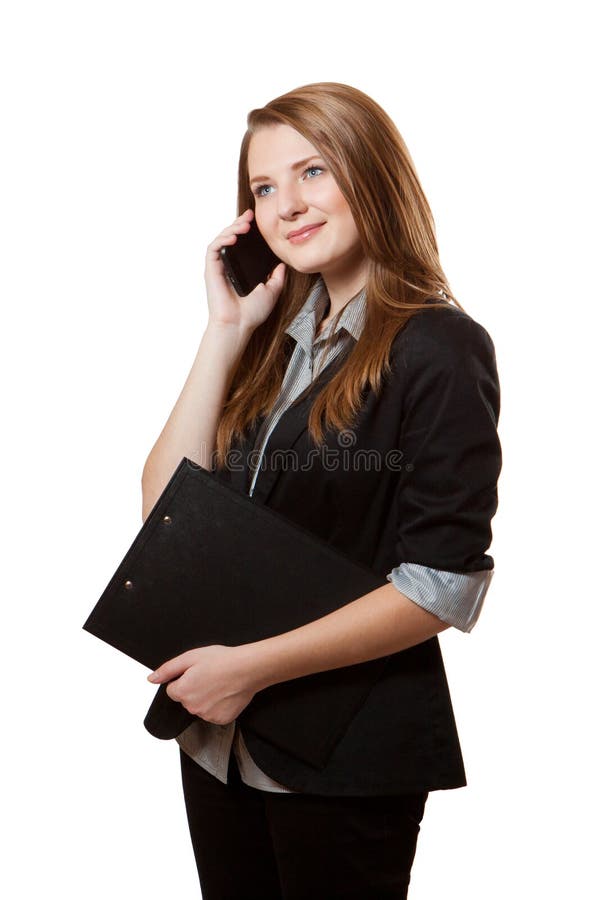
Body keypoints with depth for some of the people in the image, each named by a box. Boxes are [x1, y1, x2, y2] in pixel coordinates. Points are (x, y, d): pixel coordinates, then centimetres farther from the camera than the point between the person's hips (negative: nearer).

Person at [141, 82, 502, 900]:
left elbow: (445, 584, -17)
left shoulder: (437, 348, -12)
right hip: (221, 737, 6)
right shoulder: (275, 339, 8)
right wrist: (226, 332, -5)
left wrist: (254, 665, -17)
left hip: (348, 750, -6)